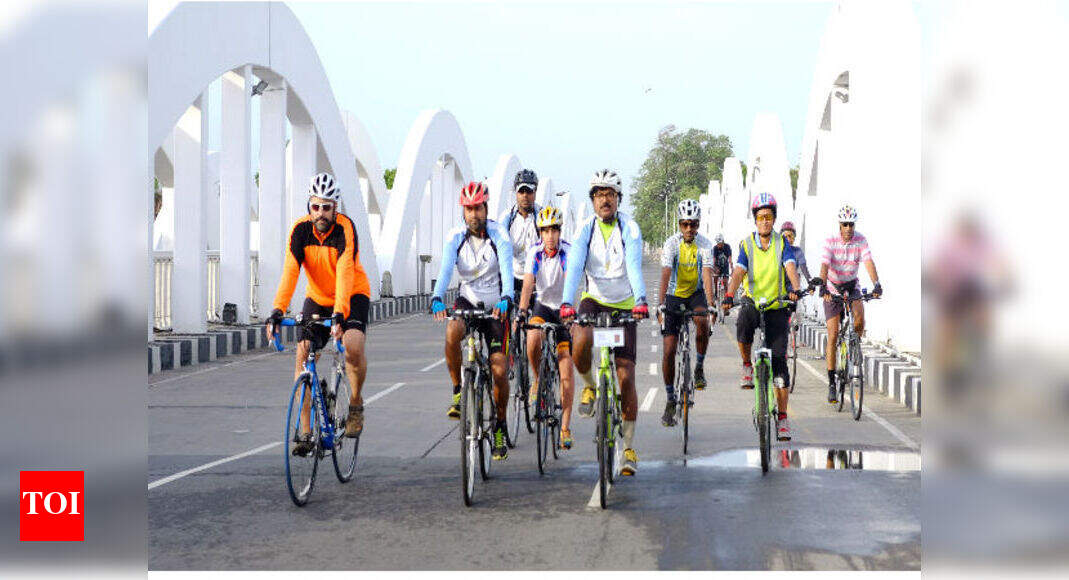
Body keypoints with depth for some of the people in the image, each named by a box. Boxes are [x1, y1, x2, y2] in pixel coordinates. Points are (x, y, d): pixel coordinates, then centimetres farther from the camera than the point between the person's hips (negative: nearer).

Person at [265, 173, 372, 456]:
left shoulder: (345, 228, -25)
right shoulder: (300, 230, -16)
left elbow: (345, 274, -36)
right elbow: (290, 273, -25)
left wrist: (339, 314, -49)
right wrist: (277, 311, -38)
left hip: (353, 296, -3)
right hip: (317, 298, 3)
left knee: (353, 347, -28)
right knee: (303, 355, -11)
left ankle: (356, 404, -1)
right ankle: (306, 432, -7)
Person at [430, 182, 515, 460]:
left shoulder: (499, 236, -13)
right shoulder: (455, 238, -7)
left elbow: (507, 271, -26)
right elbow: (445, 270, -21)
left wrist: (505, 299, -46)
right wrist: (437, 299, -41)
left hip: (495, 305, -1)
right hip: (468, 300, 1)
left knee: (499, 370, -10)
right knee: (452, 332, -35)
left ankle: (500, 427, 12)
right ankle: (458, 392, -14)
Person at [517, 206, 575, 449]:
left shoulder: (568, 252, -19)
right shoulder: (534, 252, -11)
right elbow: (528, 284, -19)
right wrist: (522, 310, -35)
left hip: (564, 310, -2)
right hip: (543, 305, 2)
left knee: (566, 371, -7)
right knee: (533, 339, -32)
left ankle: (565, 427, 0)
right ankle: (538, 381, -2)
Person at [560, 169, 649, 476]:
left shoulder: (629, 228, -10)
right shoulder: (586, 228, -6)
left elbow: (634, 266, -25)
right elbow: (574, 267, -19)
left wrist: (641, 300, -42)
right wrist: (566, 303, -35)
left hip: (623, 305, -1)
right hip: (593, 300, 1)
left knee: (626, 376, -7)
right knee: (580, 342, -33)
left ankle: (629, 447, 6)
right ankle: (589, 385, 0)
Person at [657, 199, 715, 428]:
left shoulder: (704, 244, -14)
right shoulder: (672, 243, -16)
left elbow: (707, 273, -25)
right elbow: (666, 274, -26)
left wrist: (710, 302, -39)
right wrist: (661, 304, -37)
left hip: (696, 293, 0)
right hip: (674, 296, 0)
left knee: (702, 322, -34)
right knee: (669, 350, -5)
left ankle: (699, 367, -9)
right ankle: (670, 400, 7)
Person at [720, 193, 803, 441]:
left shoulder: (782, 244, 0)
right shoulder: (747, 245, 1)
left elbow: (791, 267, -16)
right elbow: (738, 272, -12)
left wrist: (794, 288, -37)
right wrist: (729, 295, -30)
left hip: (777, 307, 0)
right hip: (752, 302, 0)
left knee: (779, 359, -6)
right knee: (743, 326, -36)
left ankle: (782, 418, -2)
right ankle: (747, 365, -5)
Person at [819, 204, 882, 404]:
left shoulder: (860, 240, -12)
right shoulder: (830, 241, -17)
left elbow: (869, 262, -25)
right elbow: (824, 265, -29)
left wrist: (876, 284, -41)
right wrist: (822, 286, -47)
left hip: (851, 286, 1)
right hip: (832, 289, -1)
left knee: (860, 316, -29)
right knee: (833, 335, -8)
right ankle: (832, 383, -3)